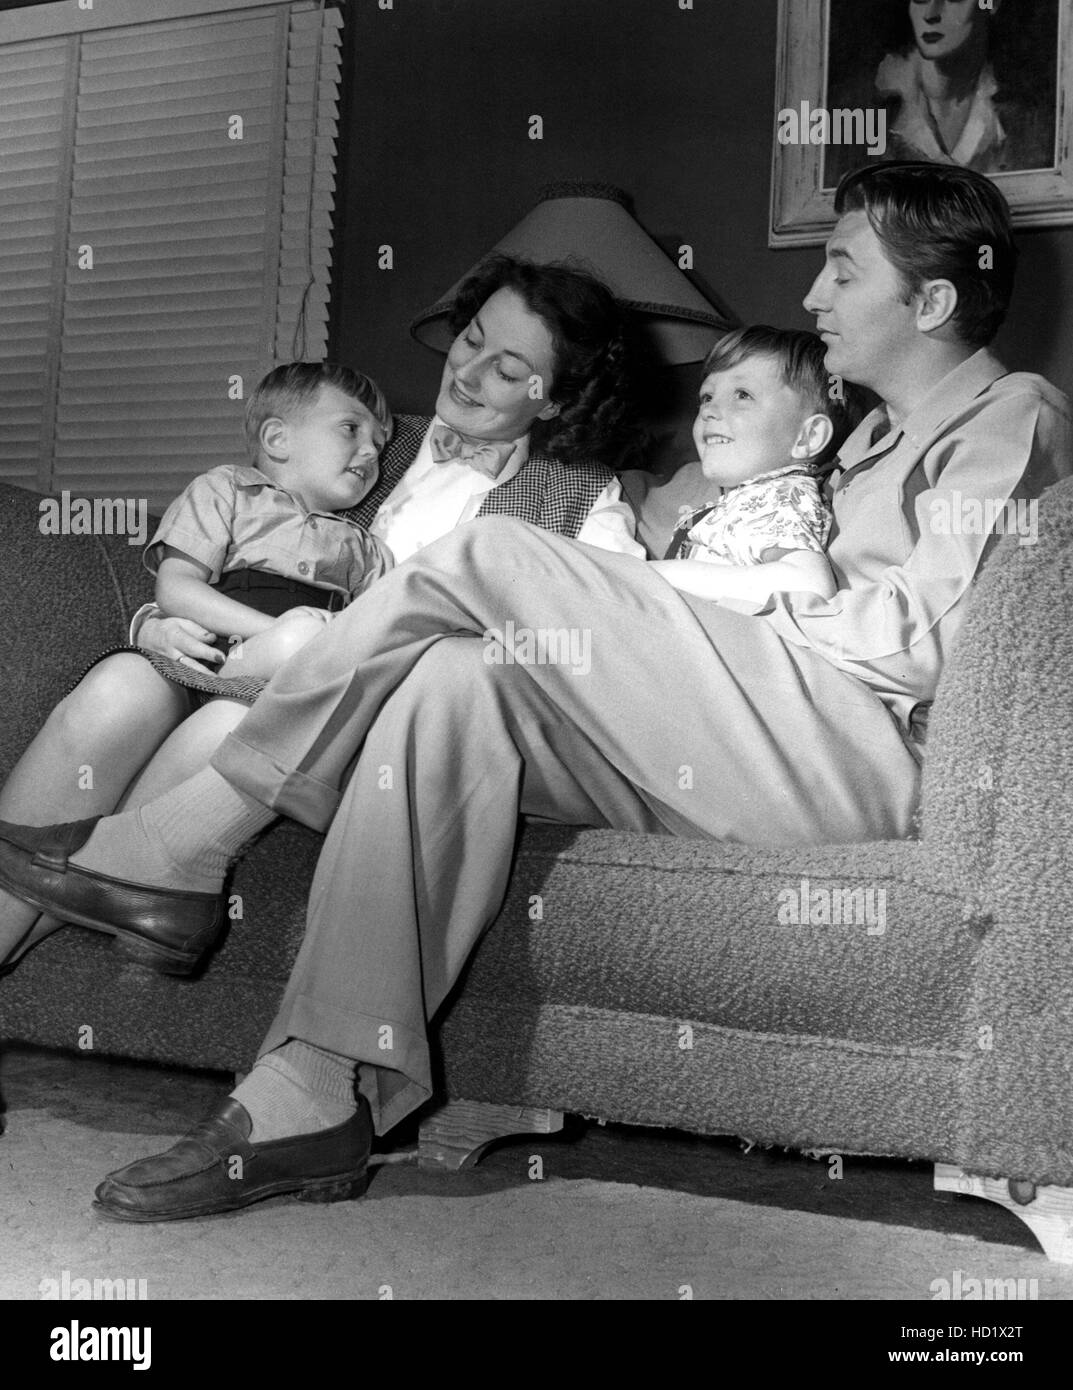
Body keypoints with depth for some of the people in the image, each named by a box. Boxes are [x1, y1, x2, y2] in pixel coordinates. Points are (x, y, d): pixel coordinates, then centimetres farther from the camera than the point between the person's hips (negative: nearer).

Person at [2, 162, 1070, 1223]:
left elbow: (917, 643, -10)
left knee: (483, 558, -16)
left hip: (862, 754, -8)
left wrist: (738, 602, -2)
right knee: (455, 678, -14)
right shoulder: (879, 436, 33)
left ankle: (171, 854, -11)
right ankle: (312, 1099, -20)